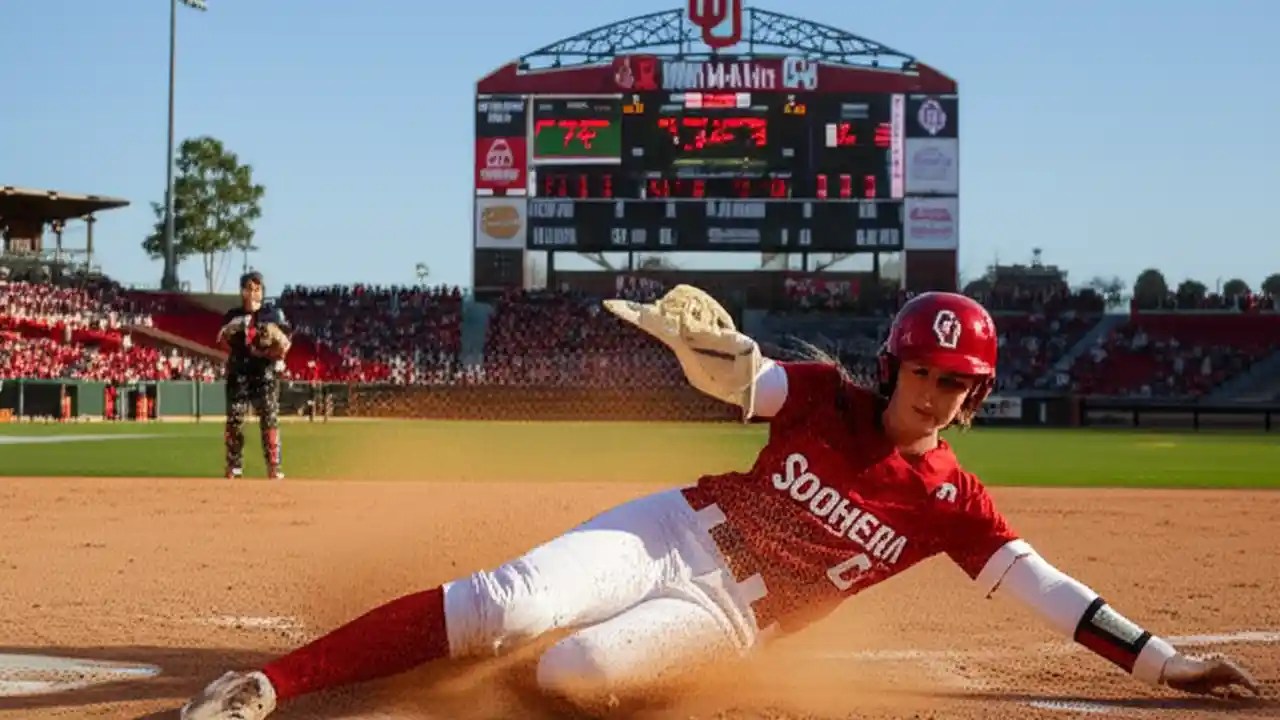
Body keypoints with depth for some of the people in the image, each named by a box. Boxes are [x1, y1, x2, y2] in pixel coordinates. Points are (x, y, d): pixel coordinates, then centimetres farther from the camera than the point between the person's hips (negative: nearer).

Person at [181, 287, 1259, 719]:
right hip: (671, 530, 1)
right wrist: (701, 332, -25)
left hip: (724, 614, -1)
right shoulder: (826, 397, 2)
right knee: (504, 603, -25)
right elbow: (732, 376, 0)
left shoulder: (951, 503, -1)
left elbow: (1047, 589, -3)